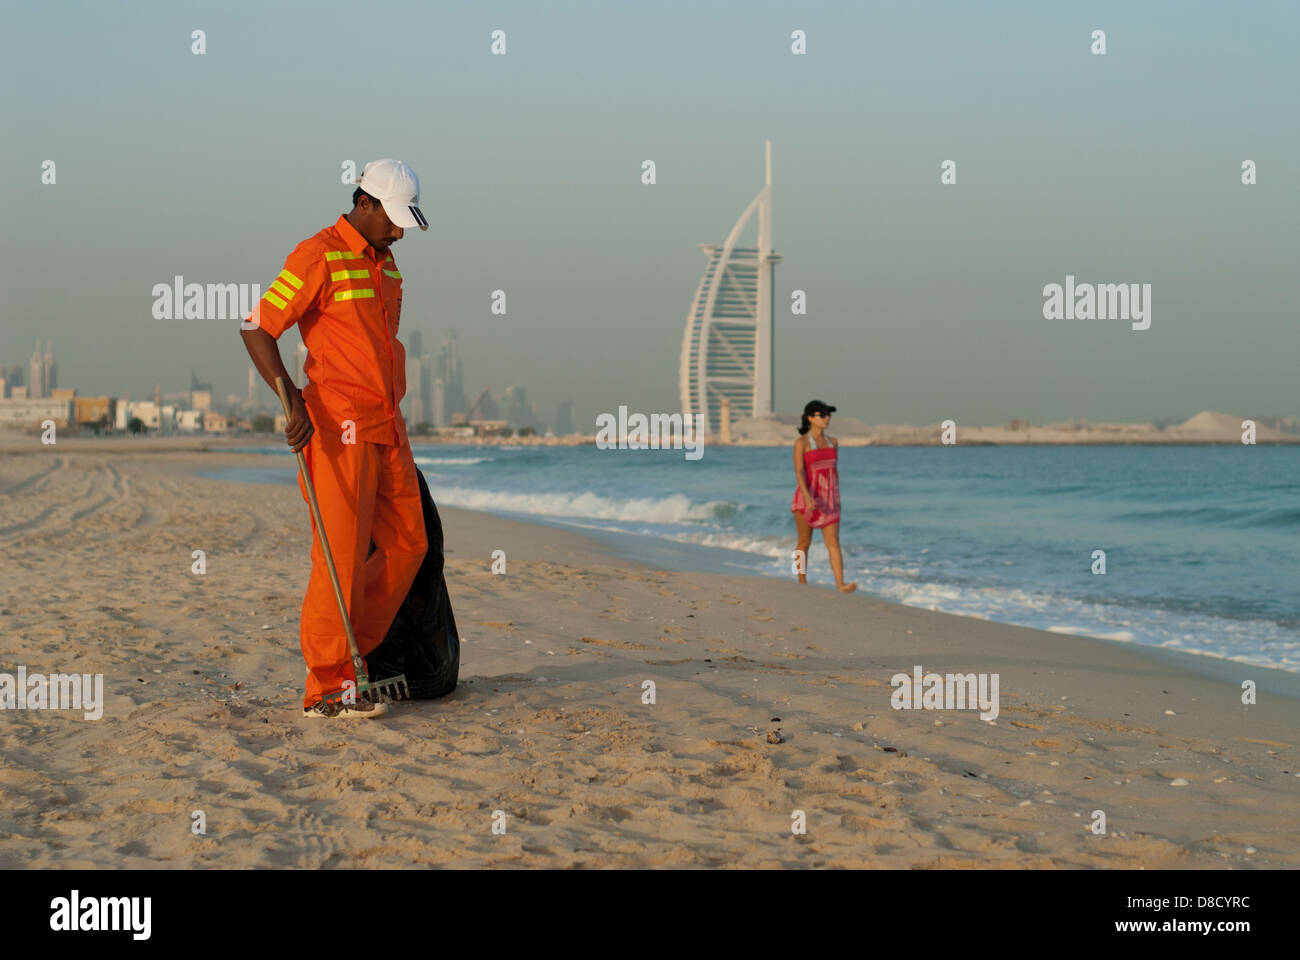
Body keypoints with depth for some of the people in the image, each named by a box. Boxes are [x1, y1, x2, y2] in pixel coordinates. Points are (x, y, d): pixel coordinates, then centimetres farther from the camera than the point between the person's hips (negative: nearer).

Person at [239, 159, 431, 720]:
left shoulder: (384, 266, 17)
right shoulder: (318, 256, -9)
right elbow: (257, 328, -13)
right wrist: (292, 401, -23)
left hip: (385, 427, 9)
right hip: (337, 427, -9)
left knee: (407, 545, 8)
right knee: (343, 557, -8)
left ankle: (346, 655, 17)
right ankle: (326, 690, -2)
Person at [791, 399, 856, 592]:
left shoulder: (832, 442, 9)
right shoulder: (801, 443, -8)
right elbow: (799, 471, -17)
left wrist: (837, 498, 18)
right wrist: (807, 497, -30)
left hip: (827, 499, 4)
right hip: (807, 497, -4)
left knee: (833, 542, -8)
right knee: (804, 542, 8)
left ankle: (840, 584, -19)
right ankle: (802, 583, 19)